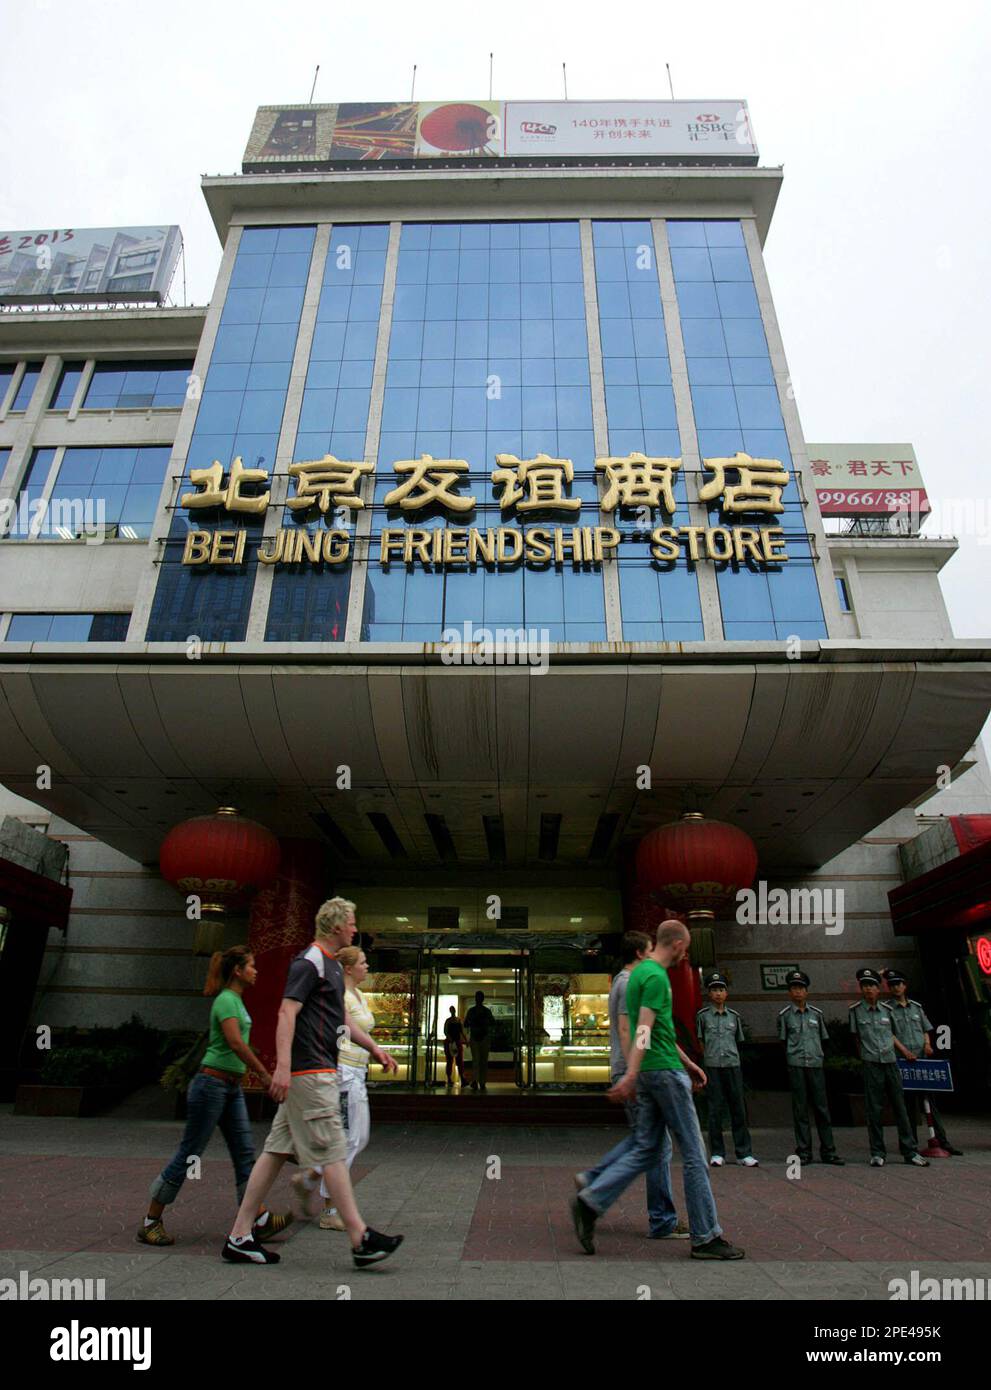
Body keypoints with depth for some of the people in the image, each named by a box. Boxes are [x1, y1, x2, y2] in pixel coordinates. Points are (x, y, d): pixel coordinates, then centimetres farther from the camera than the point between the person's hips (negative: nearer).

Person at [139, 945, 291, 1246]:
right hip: (212, 1083, -9)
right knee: (189, 1154, 2)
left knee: (245, 1153, 6)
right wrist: (265, 1075, -26)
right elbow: (236, 1044, -27)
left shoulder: (236, 1000, 13)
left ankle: (260, 1221, 8)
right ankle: (150, 1223, 16)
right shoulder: (226, 1000, -16)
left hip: (231, 1087, 9)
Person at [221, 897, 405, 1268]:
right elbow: (287, 1013, -22)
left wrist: (373, 1047, 20)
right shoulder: (309, 962, -14)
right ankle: (361, 1240, 2)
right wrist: (283, 1066, -29)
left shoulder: (332, 966, 18)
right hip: (309, 1071, -10)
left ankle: (239, 1237, 19)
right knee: (332, 1153, -4)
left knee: (277, 1150, 12)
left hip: (313, 1073, 10)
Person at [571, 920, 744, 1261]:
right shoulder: (656, 977, -16)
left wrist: (687, 1063, 26)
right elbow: (644, 1030, -24)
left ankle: (590, 1203, 5)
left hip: (650, 1074, 10)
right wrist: (631, 1076, -29)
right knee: (694, 1154, 3)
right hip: (664, 1072, -10)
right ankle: (706, 1237, 14)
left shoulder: (642, 971, 15)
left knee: (645, 1151, 11)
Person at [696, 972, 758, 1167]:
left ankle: (743, 1153, 10)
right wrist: (710, 1058, 7)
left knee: (738, 1109, 3)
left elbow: (738, 1042, 17)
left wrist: (732, 1056, 10)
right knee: (715, 1110, 1)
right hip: (712, 1067, -2)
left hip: (733, 1065, 2)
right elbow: (700, 1041, 8)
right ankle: (717, 1153, 9)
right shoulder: (703, 1016, 2)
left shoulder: (734, 1016, 10)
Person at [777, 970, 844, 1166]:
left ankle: (828, 1151, 12)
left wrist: (820, 1056, 8)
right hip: (795, 1065, -2)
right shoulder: (785, 1015, 2)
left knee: (822, 1107, 3)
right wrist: (789, 1059, 1)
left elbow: (823, 1038, 15)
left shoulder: (816, 1013, 8)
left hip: (816, 1064, 2)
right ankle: (804, 1151, 9)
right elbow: (782, 1041, 6)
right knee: (800, 1108, 2)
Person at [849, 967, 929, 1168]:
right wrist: (865, 1054, 6)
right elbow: (856, 1036, 7)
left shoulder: (887, 1009, 5)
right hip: (871, 1064, -2)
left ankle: (910, 1151, 13)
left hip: (891, 1061, 2)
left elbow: (893, 1032, 17)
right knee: (874, 1110, 1)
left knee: (900, 1107, 6)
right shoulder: (855, 1010, -1)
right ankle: (877, 1153, 8)